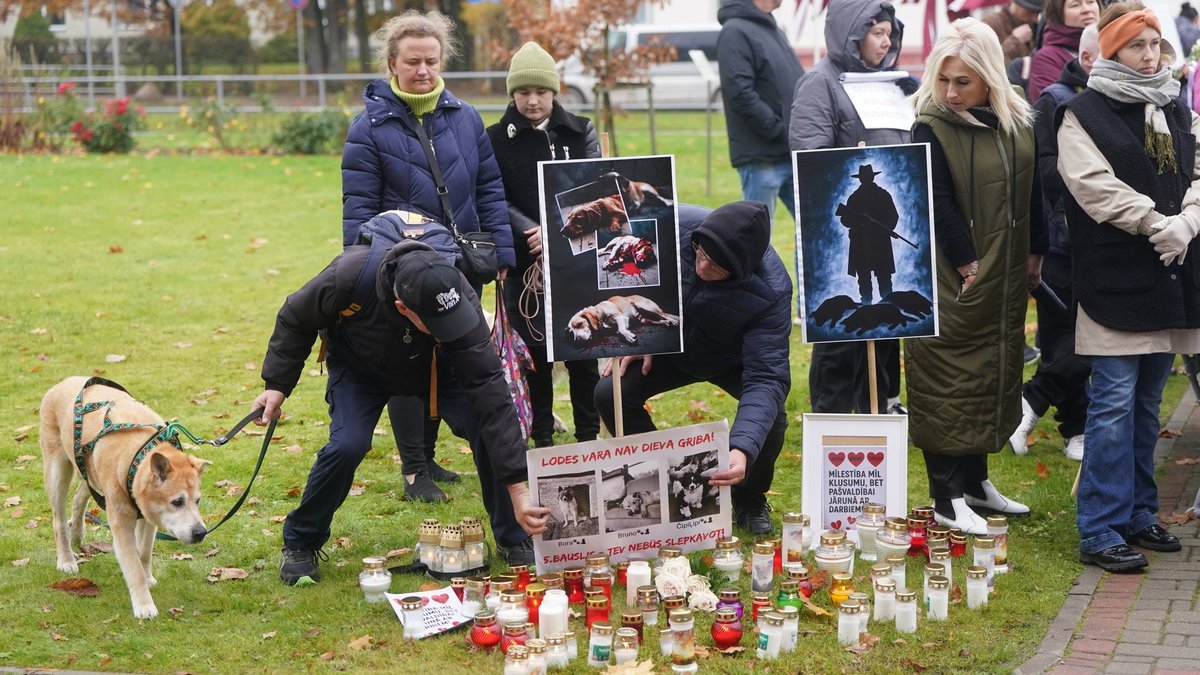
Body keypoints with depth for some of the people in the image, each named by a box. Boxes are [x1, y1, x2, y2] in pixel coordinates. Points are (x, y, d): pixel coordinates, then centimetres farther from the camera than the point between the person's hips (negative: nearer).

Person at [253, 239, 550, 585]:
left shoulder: (461, 301, -39)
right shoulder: (349, 276, -41)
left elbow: (491, 394, -37)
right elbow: (295, 319, -16)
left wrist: (519, 489, -40)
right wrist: (277, 385, -17)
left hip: (434, 366, 1)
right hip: (359, 366, -1)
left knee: (490, 431, -19)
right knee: (347, 446, -24)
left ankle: (514, 539, 3)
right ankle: (300, 544, 1)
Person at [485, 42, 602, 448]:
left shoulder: (580, 133, 7)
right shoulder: (497, 139, 3)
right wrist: (532, 232, -16)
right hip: (524, 263, -1)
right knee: (535, 352, 2)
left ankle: (589, 434, 14)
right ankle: (542, 437, 13)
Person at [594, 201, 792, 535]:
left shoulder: (770, 291, -39)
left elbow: (766, 378, -42)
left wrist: (742, 449, -56)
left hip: (732, 360, -2)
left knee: (770, 416, -29)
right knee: (610, 394, -20)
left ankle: (750, 502, 2)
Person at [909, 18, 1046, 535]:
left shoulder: (1018, 120, 3)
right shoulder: (932, 127, -14)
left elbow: (1032, 188, 10)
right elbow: (938, 203, -16)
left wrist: (1034, 253, 8)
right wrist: (966, 265, -16)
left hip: (1006, 279, 6)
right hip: (953, 280, -6)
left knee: (994, 376, 14)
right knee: (949, 382, -3)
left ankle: (976, 481, 26)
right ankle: (948, 498, 2)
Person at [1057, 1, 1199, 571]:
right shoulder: (1084, 114, -4)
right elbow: (1096, 187, -15)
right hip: (1115, 282, -6)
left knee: (1147, 404, 13)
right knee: (1114, 405, -7)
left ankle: (1139, 514, 23)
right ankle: (1101, 532, -3)